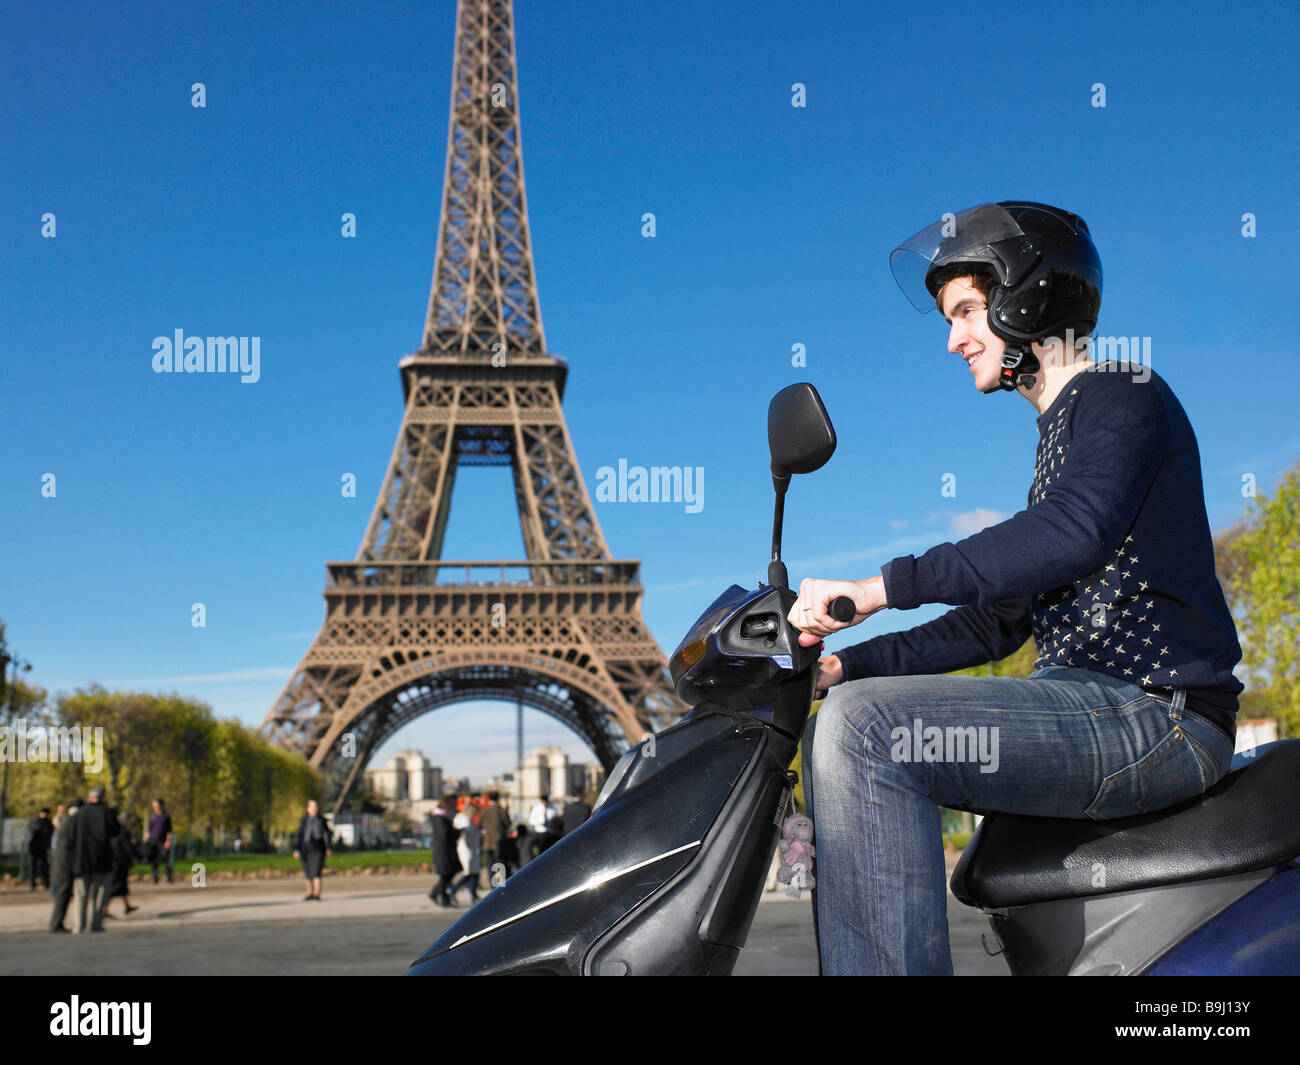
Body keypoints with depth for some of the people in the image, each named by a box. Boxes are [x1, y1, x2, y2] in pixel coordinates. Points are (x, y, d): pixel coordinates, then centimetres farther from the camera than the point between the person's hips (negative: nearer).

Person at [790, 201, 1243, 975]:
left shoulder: (1123, 392, -5)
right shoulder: (1063, 431, 25)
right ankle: (852, 959, 13)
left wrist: (883, 587, -28)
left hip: (1155, 713, -10)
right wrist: (845, 665, 16)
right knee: (839, 727, 15)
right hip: (1090, 703, 10)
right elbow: (997, 621, 24)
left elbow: (1075, 532, -27)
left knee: (863, 727, -26)